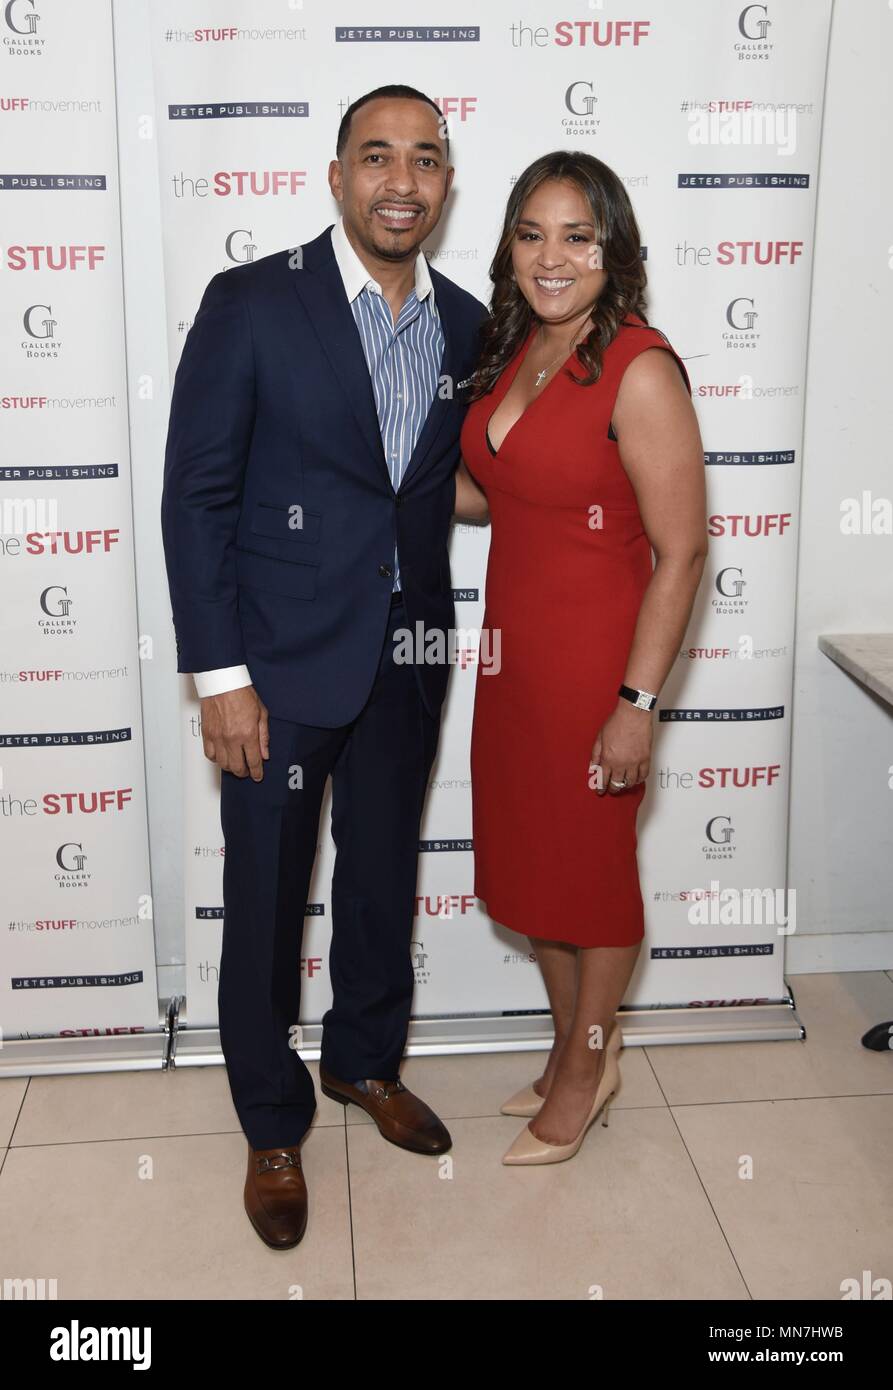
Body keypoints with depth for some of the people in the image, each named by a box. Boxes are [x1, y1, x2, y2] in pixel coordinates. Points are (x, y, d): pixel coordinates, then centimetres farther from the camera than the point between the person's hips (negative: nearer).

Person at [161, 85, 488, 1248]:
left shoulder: (465, 323, 3)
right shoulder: (250, 305, -10)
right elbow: (196, 496, -11)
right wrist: (219, 676, -14)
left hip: (408, 661, 4)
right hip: (281, 665, -4)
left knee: (385, 878, 19)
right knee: (266, 901, 9)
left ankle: (365, 1061, 44)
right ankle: (273, 1127, 30)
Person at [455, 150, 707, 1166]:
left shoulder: (640, 369, -18)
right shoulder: (516, 352, 6)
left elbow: (680, 551, -19)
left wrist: (636, 701, -20)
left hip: (591, 660, -8)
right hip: (512, 650, 8)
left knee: (592, 864, 9)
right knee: (526, 855, 17)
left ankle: (587, 1070, 31)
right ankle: (574, 1048, 38)